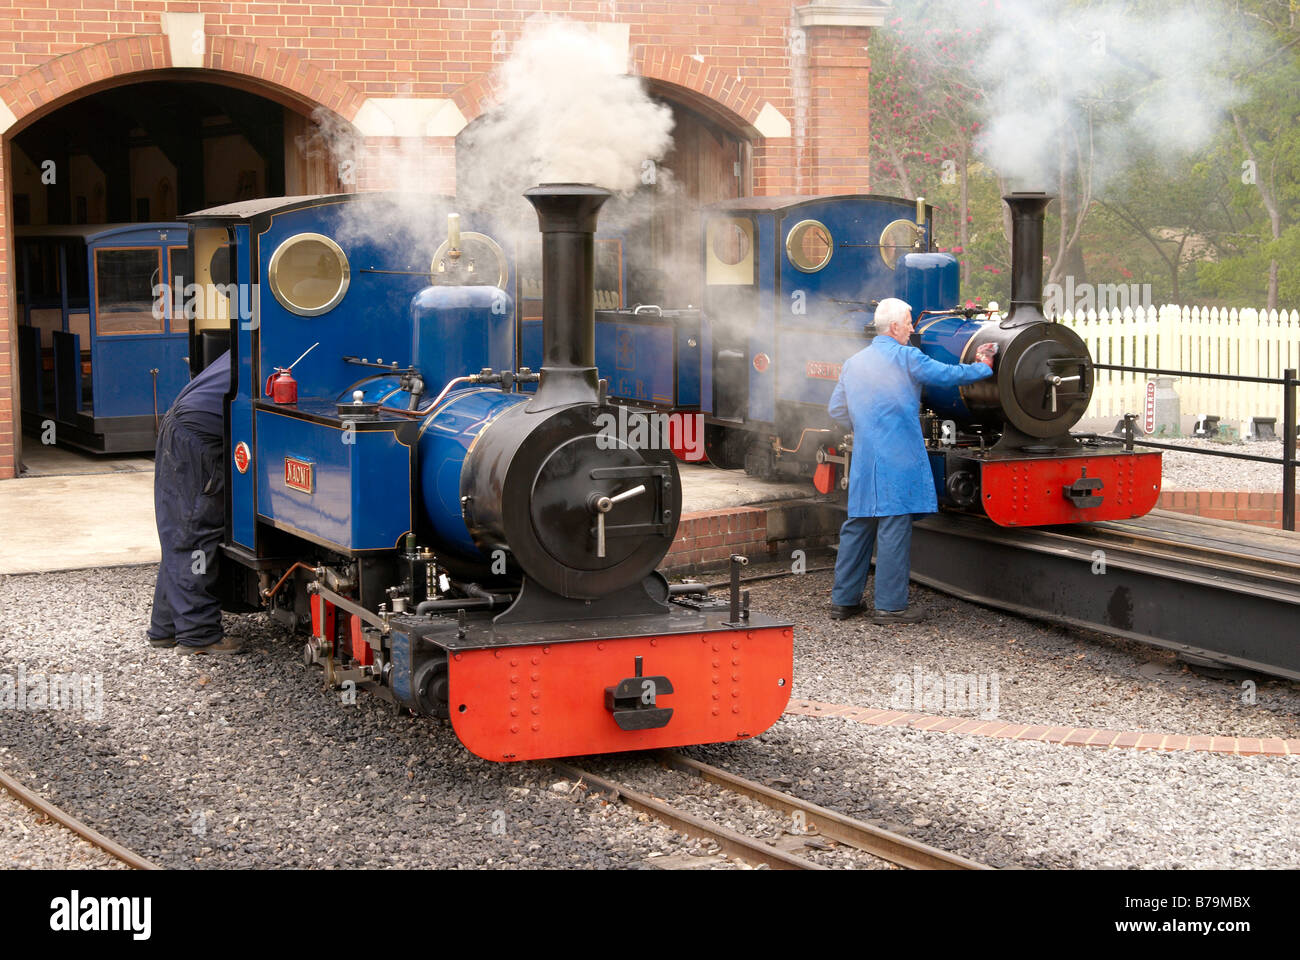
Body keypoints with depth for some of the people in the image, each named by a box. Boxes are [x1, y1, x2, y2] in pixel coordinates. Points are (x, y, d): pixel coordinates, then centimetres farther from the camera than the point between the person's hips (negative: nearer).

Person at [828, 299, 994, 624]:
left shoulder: (853, 363, 14)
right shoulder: (906, 358, -7)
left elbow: (837, 410, 17)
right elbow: (946, 375, -6)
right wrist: (985, 367, 8)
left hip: (864, 460, 7)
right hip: (897, 459, -7)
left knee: (857, 526, 12)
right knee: (894, 527, -4)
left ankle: (843, 600, 16)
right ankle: (889, 606, -3)